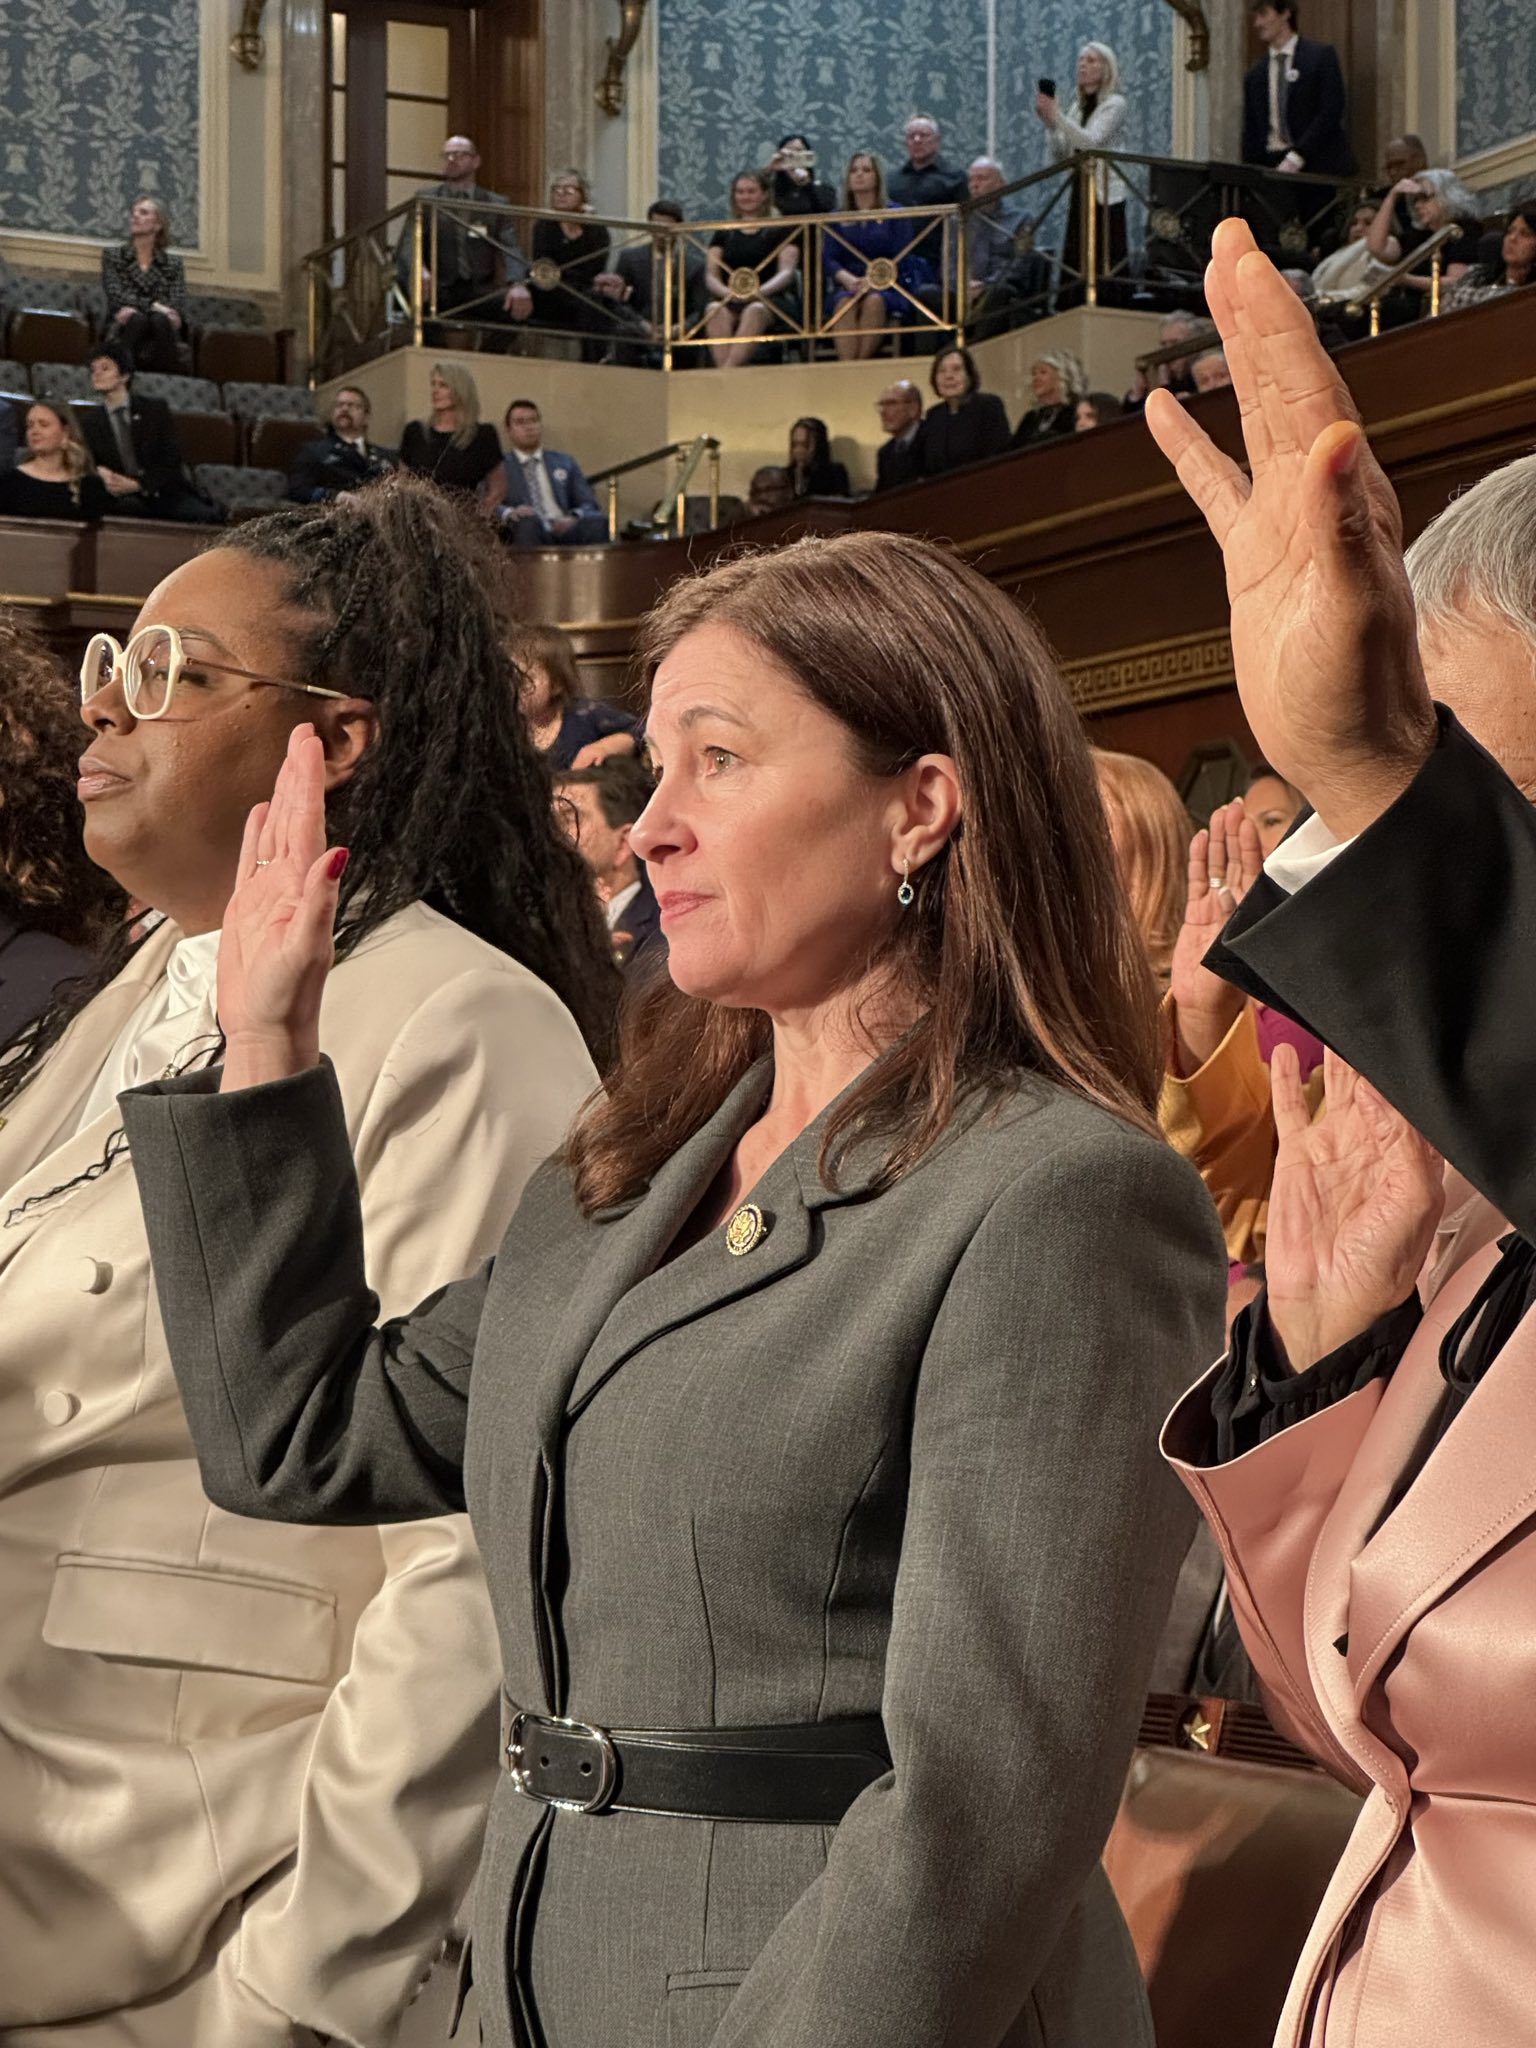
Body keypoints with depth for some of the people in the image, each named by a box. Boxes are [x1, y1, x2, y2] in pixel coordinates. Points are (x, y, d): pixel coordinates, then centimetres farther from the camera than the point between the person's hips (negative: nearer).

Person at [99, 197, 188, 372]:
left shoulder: (174, 263, 19)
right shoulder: (112, 256, 17)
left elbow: (178, 306, 3)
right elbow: (115, 296, 0)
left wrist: (134, 307, -17)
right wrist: (152, 305, -20)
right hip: (124, 331, -1)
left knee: (160, 320, -36)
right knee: (136, 319, -36)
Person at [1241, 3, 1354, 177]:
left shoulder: (1321, 55, 1)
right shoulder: (1255, 75, 15)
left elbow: (1331, 112, -8)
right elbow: (1251, 134, 15)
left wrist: (1297, 157, -16)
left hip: (1319, 167, -3)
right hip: (1272, 167, 3)